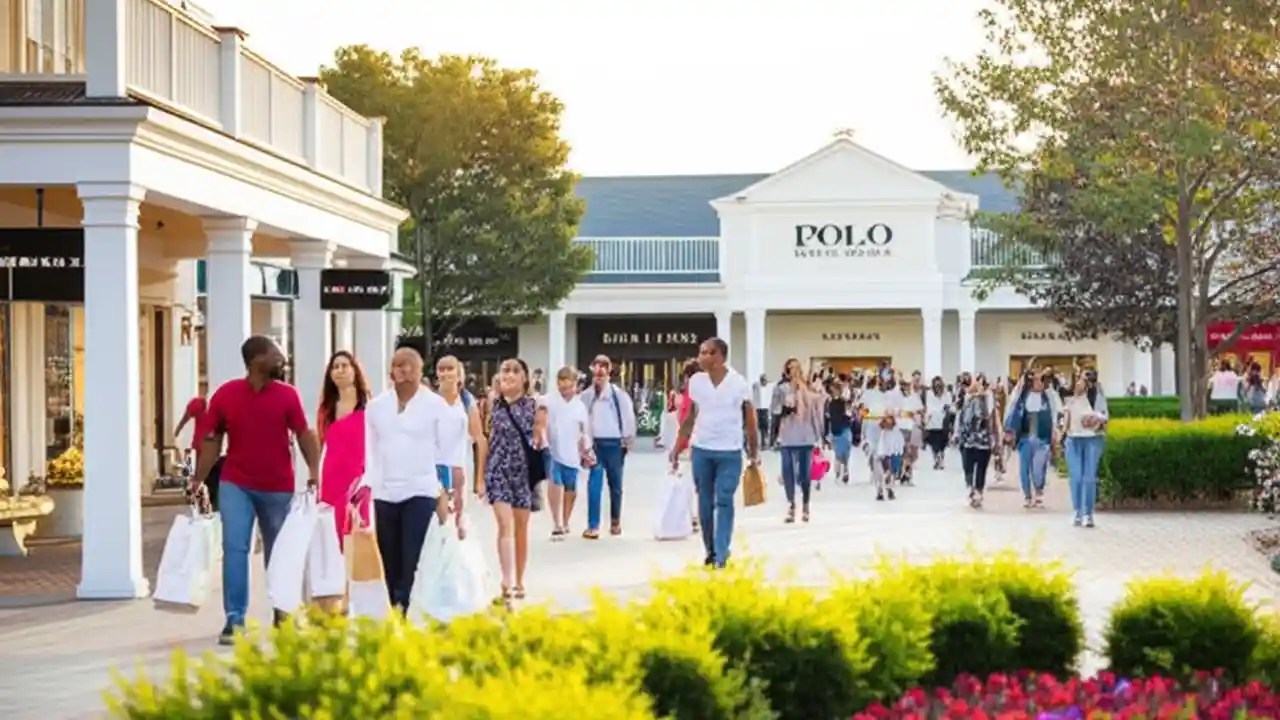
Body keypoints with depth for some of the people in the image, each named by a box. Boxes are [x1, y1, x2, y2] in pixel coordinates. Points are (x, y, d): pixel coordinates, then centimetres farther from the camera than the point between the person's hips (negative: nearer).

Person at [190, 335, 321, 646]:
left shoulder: (287, 395, -4)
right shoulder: (224, 395, -4)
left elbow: (304, 435, -2)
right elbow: (212, 441, 3)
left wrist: (314, 472, -15)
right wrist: (197, 481, 2)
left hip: (278, 488, 1)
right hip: (236, 485, -1)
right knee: (234, 548, -10)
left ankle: (282, 614, 27)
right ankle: (234, 620, -8)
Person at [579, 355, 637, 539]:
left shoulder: (619, 395, -7)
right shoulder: (586, 396, -1)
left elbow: (628, 418, 0)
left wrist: (627, 442, 3)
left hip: (614, 444, 0)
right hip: (594, 444, 0)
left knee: (615, 485, 14)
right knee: (594, 484, -10)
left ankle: (615, 521, 33)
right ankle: (593, 526, -10)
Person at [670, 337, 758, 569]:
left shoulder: (739, 383, -6)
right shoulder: (696, 382, 2)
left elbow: (750, 420, 1)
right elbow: (690, 418, 9)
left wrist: (754, 452, 1)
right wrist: (677, 448, 6)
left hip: (730, 452, -3)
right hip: (701, 450, 3)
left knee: (724, 502, -7)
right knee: (705, 504, 8)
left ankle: (721, 555, -7)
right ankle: (710, 551, 19)